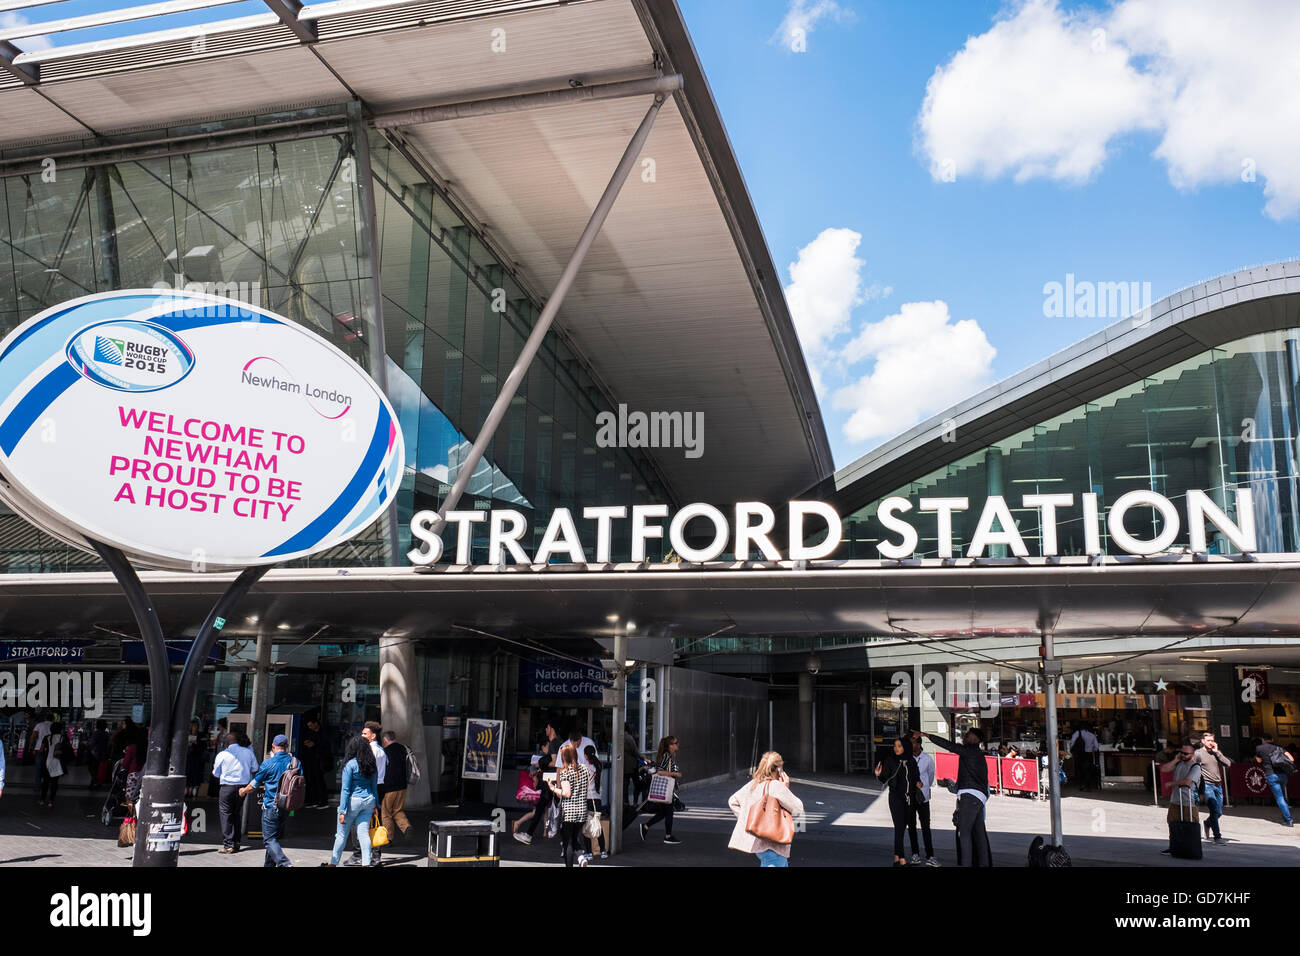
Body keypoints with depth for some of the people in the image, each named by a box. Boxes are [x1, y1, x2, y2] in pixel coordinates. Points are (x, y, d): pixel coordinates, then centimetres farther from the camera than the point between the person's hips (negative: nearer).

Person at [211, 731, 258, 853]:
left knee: (226, 815, 2)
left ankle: (228, 844, -1)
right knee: (238, 815, 14)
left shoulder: (222, 755, -4)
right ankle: (236, 842, 17)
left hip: (227, 788, -3)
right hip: (243, 787, 4)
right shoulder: (248, 752, 3)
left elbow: (216, 774, 7)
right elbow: (255, 769, 9)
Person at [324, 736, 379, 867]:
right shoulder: (372, 765, 5)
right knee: (364, 833, 5)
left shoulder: (350, 764, -12)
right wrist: (375, 806, 18)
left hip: (353, 801, -5)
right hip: (369, 801, 5)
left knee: (342, 834, 9)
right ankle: (367, 862, -2)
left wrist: (342, 811, -11)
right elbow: (374, 787, 11)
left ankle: (333, 863, 22)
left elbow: (345, 789, -12)